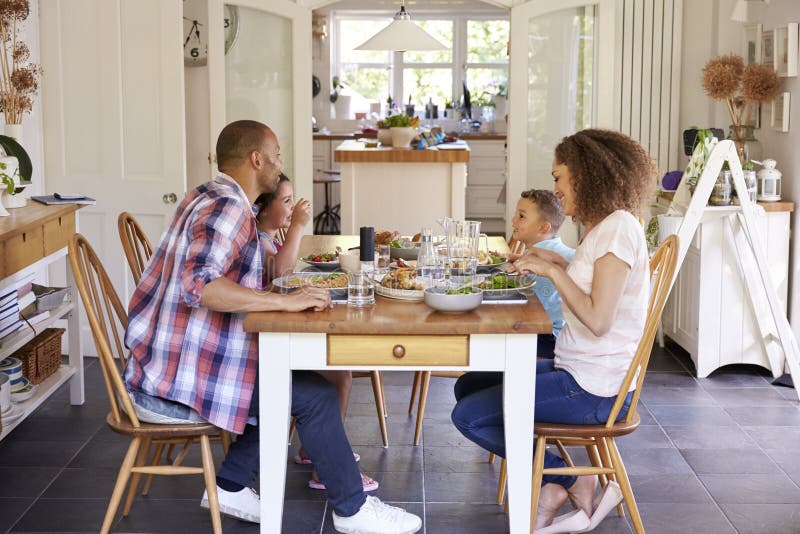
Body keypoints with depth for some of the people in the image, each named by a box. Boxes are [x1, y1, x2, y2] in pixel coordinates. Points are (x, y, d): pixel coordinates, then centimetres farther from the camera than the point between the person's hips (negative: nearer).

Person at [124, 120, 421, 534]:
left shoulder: (208, 198, 14)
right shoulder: (227, 208, -17)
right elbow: (198, 283, -33)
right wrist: (285, 301, -30)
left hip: (167, 365, 10)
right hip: (177, 385, -10)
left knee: (292, 379, 19)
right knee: (316, 395, -9)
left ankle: (230, 486, 20)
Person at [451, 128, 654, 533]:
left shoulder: (619, 227, -19)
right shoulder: (602, 227, 13)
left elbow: (597, 319, -24)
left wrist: (554, 271, -17)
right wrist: (559, 263, 11)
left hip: (594, 389, -11)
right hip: (575, 371, 11)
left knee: (468, 417, -8)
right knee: (468, 386, 14)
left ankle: (575, 483, 3)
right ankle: (553, 485, 7)